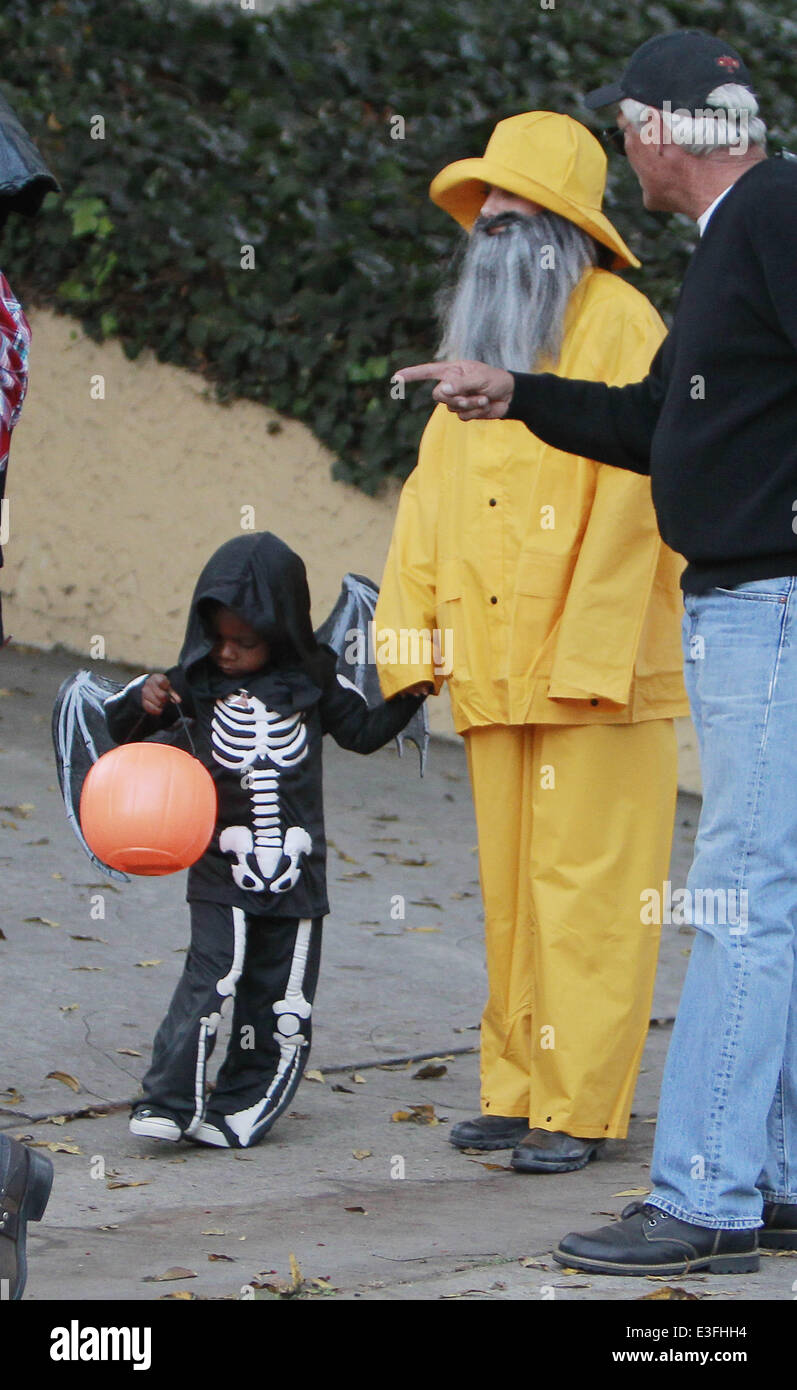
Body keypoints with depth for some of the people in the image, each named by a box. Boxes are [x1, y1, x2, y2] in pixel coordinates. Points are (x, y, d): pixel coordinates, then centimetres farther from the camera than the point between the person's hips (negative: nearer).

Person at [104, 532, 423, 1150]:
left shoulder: (314, 681, 2)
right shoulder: (195, 682, 0)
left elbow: (364, 731, 17)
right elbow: (115, 725, 7)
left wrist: (412, 692, 3)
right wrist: (144, 700, -15)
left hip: (297, 868, 2)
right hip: (222, 868, -2)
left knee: (280, 994, 4)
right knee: (212, 974, -15)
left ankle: (241, 1106, 14)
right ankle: (168, 1103, -12)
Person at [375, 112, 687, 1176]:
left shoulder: (622, 327, -6)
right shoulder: (480, 338, 18)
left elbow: (630, 500, -13)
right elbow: (434, 488, 17)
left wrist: (588, 656, -18)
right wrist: (408, 637, 8)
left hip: (604, 670, -7)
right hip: (496, 672, 7)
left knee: (587, 887, -5)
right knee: (510, 889, 9)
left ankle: (580, 1109, -1)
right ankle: (520, 1090, 15)